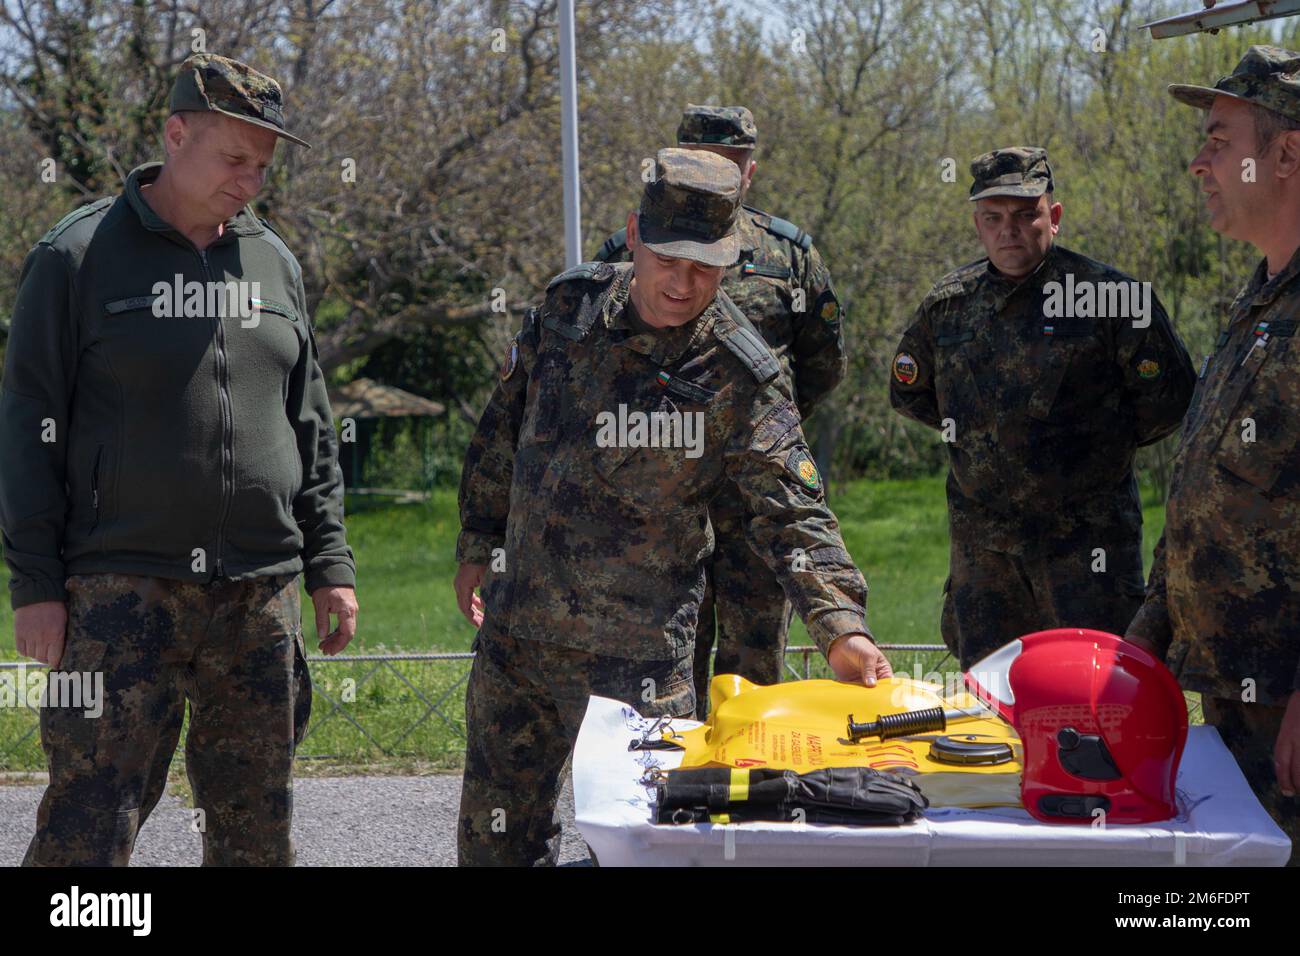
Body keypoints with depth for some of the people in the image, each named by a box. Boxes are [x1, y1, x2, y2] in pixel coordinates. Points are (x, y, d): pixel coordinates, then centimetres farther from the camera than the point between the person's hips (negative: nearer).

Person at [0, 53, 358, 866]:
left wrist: (329, 562, 12)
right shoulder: (79, 256, -2)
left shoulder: (274, 264, 14)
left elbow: (311, 430, 19)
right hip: (121, 591, -5)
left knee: (258, 824, 9)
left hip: (260, 592, 5)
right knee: (88, 827, -9)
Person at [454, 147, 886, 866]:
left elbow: (793, 513, -16)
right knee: (493, 832, 13)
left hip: (635, 660, -4)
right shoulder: (567, 305, 0)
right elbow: (504, 430, 14)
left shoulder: (738, 376, -13)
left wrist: (841, 627, -30)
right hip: (513, 630, 5)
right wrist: (478, 546, 16)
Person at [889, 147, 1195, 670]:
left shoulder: (1109, 296, -7)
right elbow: (908, 391, 22)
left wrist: (1097, 443, 1)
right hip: (980, 539, 4)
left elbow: (1169, 398, -2)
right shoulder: (947, 304, 7)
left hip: (1086, 534, -4)